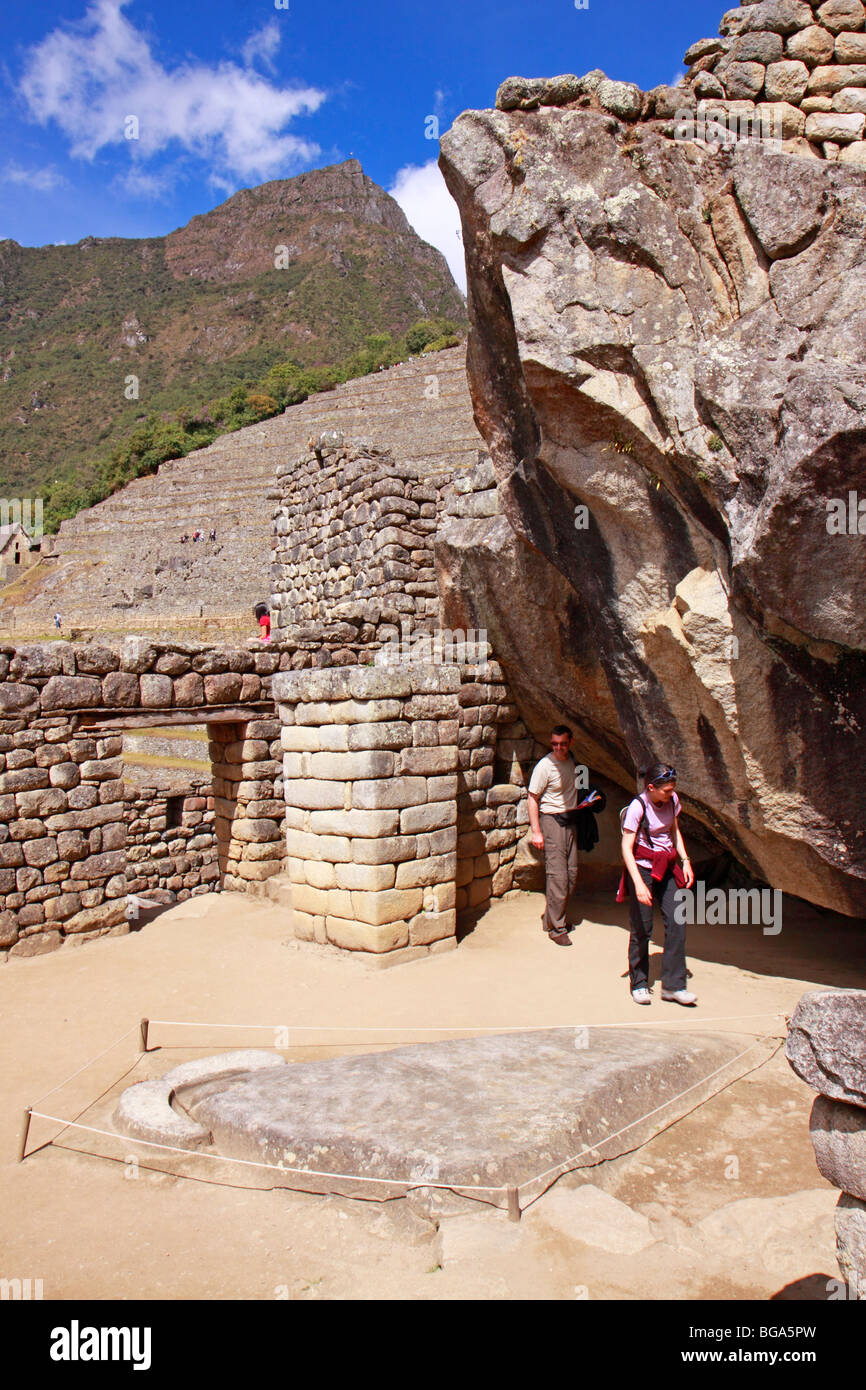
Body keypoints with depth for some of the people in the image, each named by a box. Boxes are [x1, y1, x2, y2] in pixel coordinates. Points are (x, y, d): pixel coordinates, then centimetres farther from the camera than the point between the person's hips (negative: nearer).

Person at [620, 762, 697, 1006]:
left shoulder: (672, 800, -1)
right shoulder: (637, 807, -19)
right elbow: (626, 847, -20)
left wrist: (685, 860, 6)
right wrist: (639, 883, -27)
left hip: (666, 868, 5)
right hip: (643, 868, -5)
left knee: (676, 923, -3)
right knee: (642, 929, 1)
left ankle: (673, 985, 6)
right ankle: (639, 984, 19)